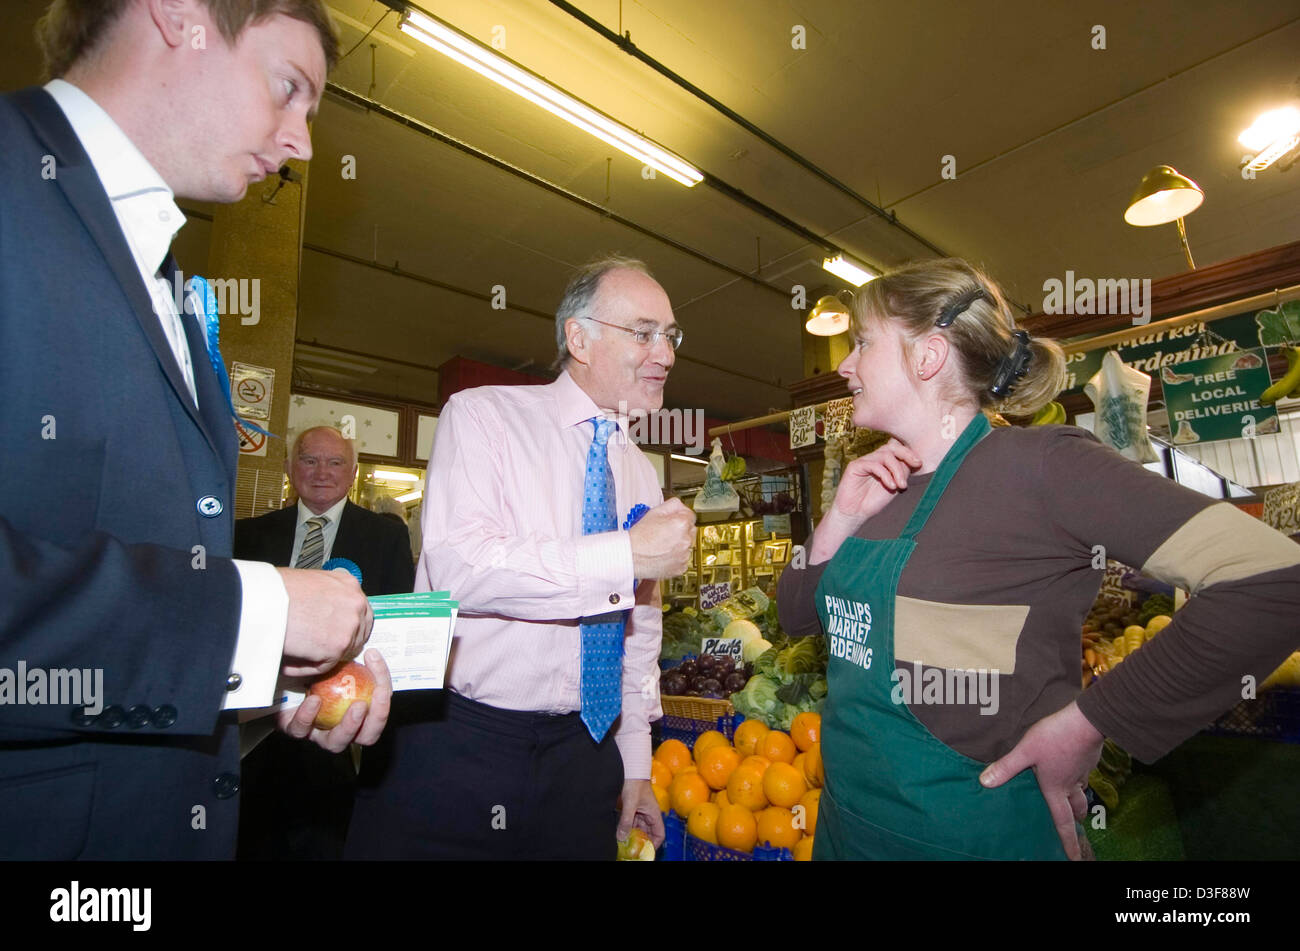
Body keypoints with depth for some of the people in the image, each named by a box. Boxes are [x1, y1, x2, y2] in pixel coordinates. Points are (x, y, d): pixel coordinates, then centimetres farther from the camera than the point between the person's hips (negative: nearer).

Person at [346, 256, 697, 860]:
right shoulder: (484, 415, -7)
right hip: (454, 746, -4)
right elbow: (458, 568, -22)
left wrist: (635, 762, 13)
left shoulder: (639, 471, 10)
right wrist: (627, 556, -23)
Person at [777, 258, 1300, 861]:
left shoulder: (1036, 466, -16)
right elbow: (797, 617, 9)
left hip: (969, 835, -6)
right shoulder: (881, 487, 3)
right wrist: (842, 520, -7)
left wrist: (1085, 724, -17)